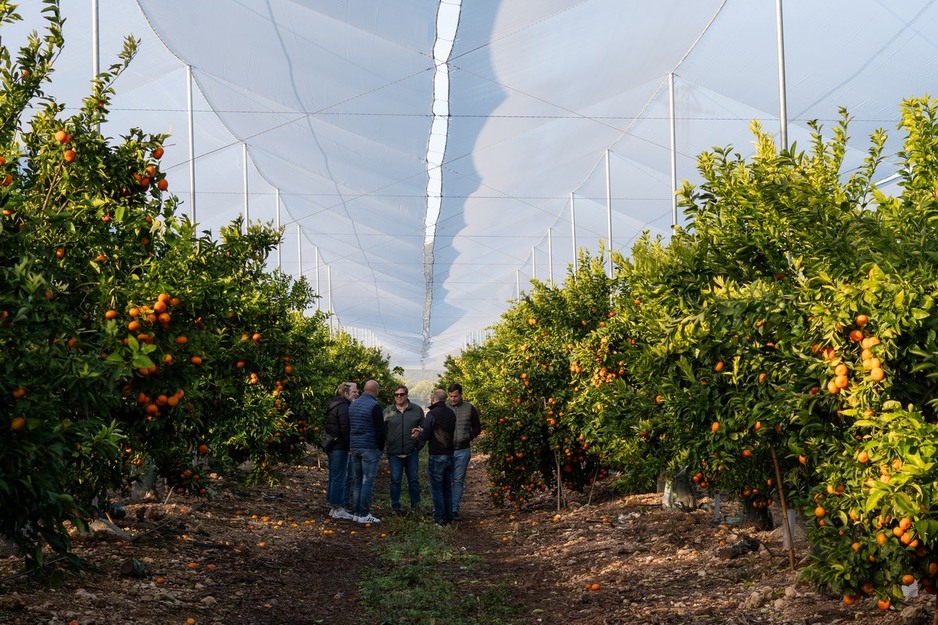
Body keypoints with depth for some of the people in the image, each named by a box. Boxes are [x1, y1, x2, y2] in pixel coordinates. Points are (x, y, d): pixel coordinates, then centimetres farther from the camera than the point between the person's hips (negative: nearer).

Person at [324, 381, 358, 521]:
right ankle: (337, 509, -3)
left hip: (331, 446, 10)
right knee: (339, 477, -6)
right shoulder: (344, 407, -16)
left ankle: (333, 506, 23)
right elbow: (346, 429, -20)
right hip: (340, 447, -10)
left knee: (334, 476, 16)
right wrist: (351, 447, -16)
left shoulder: (334, 405, 17)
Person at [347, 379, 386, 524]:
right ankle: (364, 515, -5)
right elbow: (380, 430, -12)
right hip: (370, 448, -7)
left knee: (356, 481, 12)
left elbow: (347, 427, 17)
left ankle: (356, 512, 14)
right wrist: (381, 447, 2)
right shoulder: (374, 406, -12)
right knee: (367, 482, -4)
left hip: (354, 447, 7)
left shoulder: (353, 405, 12)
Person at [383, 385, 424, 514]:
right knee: (395, 480, 3)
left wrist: (419, 444, -1)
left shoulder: (417, 410, 3)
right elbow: (382, 430, 6)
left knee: (414, 479, 8)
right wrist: (385, 447, -1)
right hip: (394, 453, 0)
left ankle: (415, 505, 20)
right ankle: (395, 506, 13)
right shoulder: (388, 411, 3)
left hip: (412, 452, 0)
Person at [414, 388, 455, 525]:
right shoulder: (451, 413, 7)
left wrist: (418, 435, 11)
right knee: (447, 488, 14)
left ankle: (439, 518, 2)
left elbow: (425, 436, -15)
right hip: (450, 455, 7)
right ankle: (448, 517, 18)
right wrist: (423, 431, 19)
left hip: (437, 456, -7)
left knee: (436, 488, 2)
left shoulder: (432, 414, -15)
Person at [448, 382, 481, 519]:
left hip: (463, 451, 1)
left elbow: (477, 428, 10)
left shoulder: (469, 408, 2)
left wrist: (467, 438, -1)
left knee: (458, 481, 5)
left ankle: (454, 509, 11)